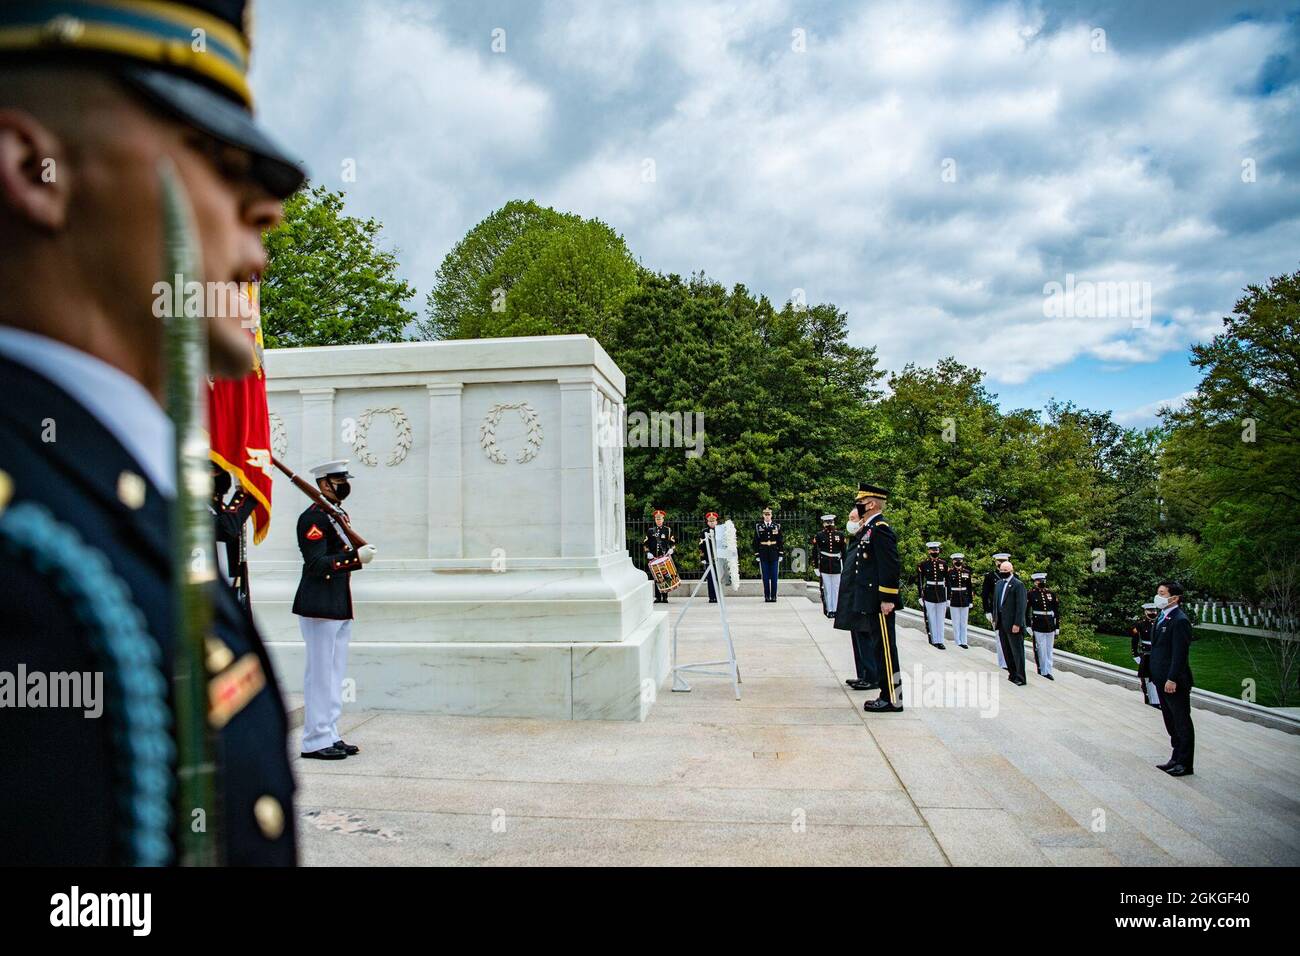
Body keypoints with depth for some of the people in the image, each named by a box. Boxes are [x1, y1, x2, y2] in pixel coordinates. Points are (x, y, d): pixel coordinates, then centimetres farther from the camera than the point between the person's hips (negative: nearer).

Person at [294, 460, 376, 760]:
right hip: (320, 609, -10)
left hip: (341, 609, 10)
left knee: (335, 675, 13)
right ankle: (315, 742, 5)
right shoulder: (314, 517, -13)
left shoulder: (341, 515, 17)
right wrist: (357, 557, -26)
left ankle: (330, 736, 22)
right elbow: (317, 564, -21)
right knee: (320, 675, -3)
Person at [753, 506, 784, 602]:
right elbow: (756, 541, 4)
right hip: (763, 556, 0)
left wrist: (781, 554, 1)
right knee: (765, 577, 3)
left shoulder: (777, 526, 5)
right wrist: (757, 555, -1)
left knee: (774, 577, 2)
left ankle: (773, 596, 8)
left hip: (774, 555, 0)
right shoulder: (758, 527, 3)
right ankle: (767, 596, 9)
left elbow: (781, 541, 6)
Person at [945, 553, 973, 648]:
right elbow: (947, 586, -7)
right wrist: (947, 599, -12)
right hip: (954, 601, -3)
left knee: (964, 622, 8)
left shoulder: (967, 572, 5)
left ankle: (964, 642, 15)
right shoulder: (949, 572, -4)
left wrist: (970, 601, 6)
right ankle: (958, 642, 10)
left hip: (965, 600, 3)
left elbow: (970, 588, 8)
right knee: (956, 623, 3)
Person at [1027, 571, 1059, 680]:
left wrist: (1057, 627, 9)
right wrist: (1028, 625, -7)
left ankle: (1048, 671, 17)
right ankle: (1043, 671, 9)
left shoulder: (1052, 594, 8)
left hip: (1050, 626, 4)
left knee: (1049, 650, 9)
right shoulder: (1031, 593, -3)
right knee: (1041, 650, -1)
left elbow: (1057, 611, 11)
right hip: (1038, 627, -4)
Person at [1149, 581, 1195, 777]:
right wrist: (1153, 675, 15)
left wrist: (1172, 679, -22)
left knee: (1182, 723, 1)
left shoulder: (1180, 621, -17)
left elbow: (1180, 653, -20)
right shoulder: (1161, 618, 13)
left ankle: (1185, 764, 9)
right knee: (1171, 722, 17)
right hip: (1162, 680, 10)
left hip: (1175, 682, -9)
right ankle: (1176, 758, 27)